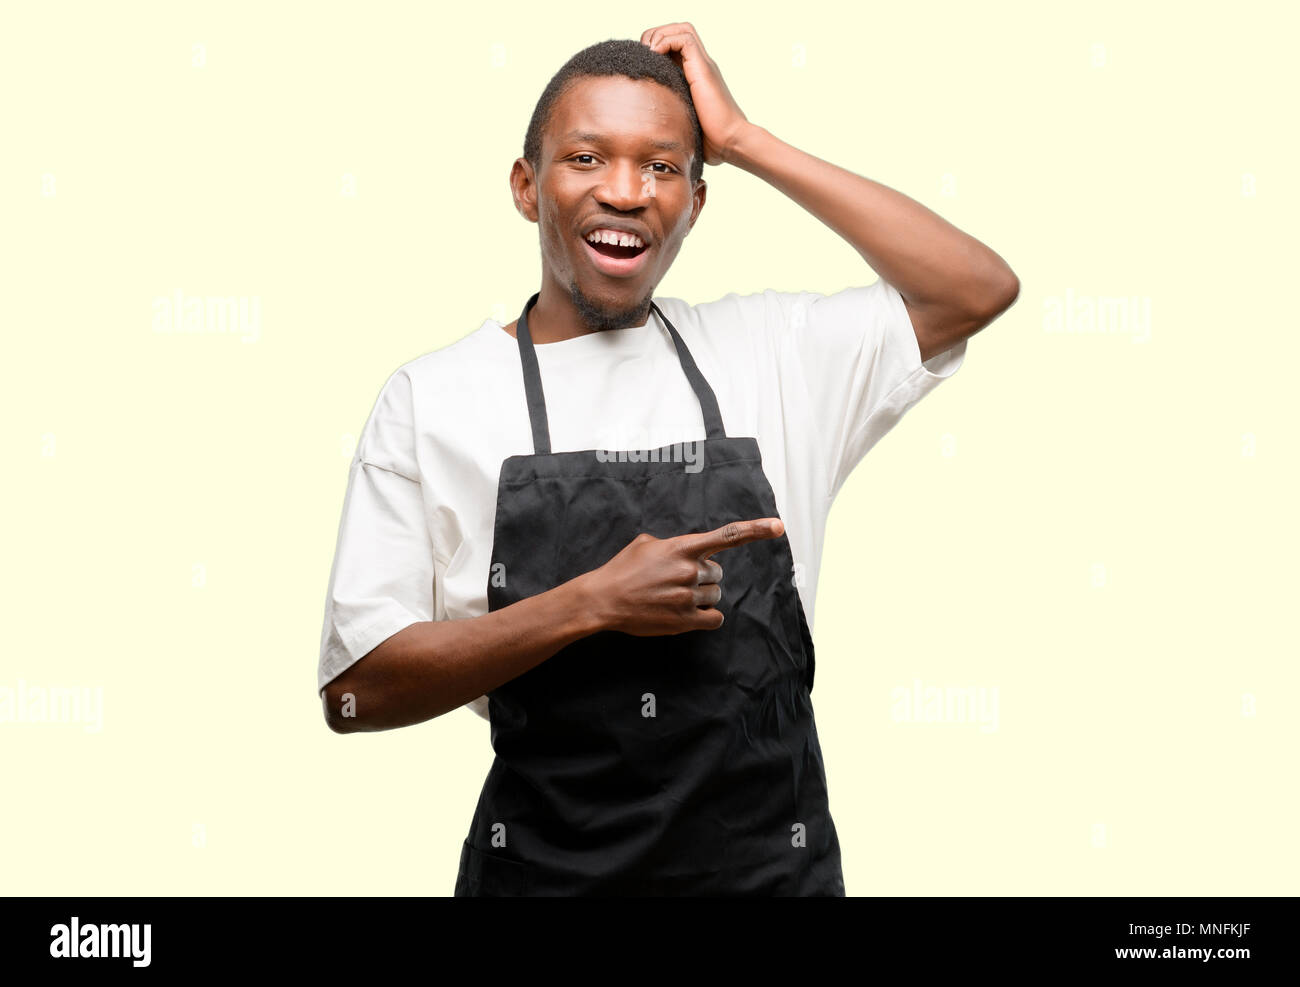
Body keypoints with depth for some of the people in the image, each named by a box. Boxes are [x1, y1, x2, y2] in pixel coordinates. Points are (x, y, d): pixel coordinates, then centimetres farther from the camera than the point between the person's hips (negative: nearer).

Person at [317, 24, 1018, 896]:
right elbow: (355, 689, -8)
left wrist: (744, 142, -6)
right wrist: (592, 604, -19)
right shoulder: (433, 398, -5)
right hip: (545, 866, -1)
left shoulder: (772, 350, 2)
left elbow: (980, 290, -8)